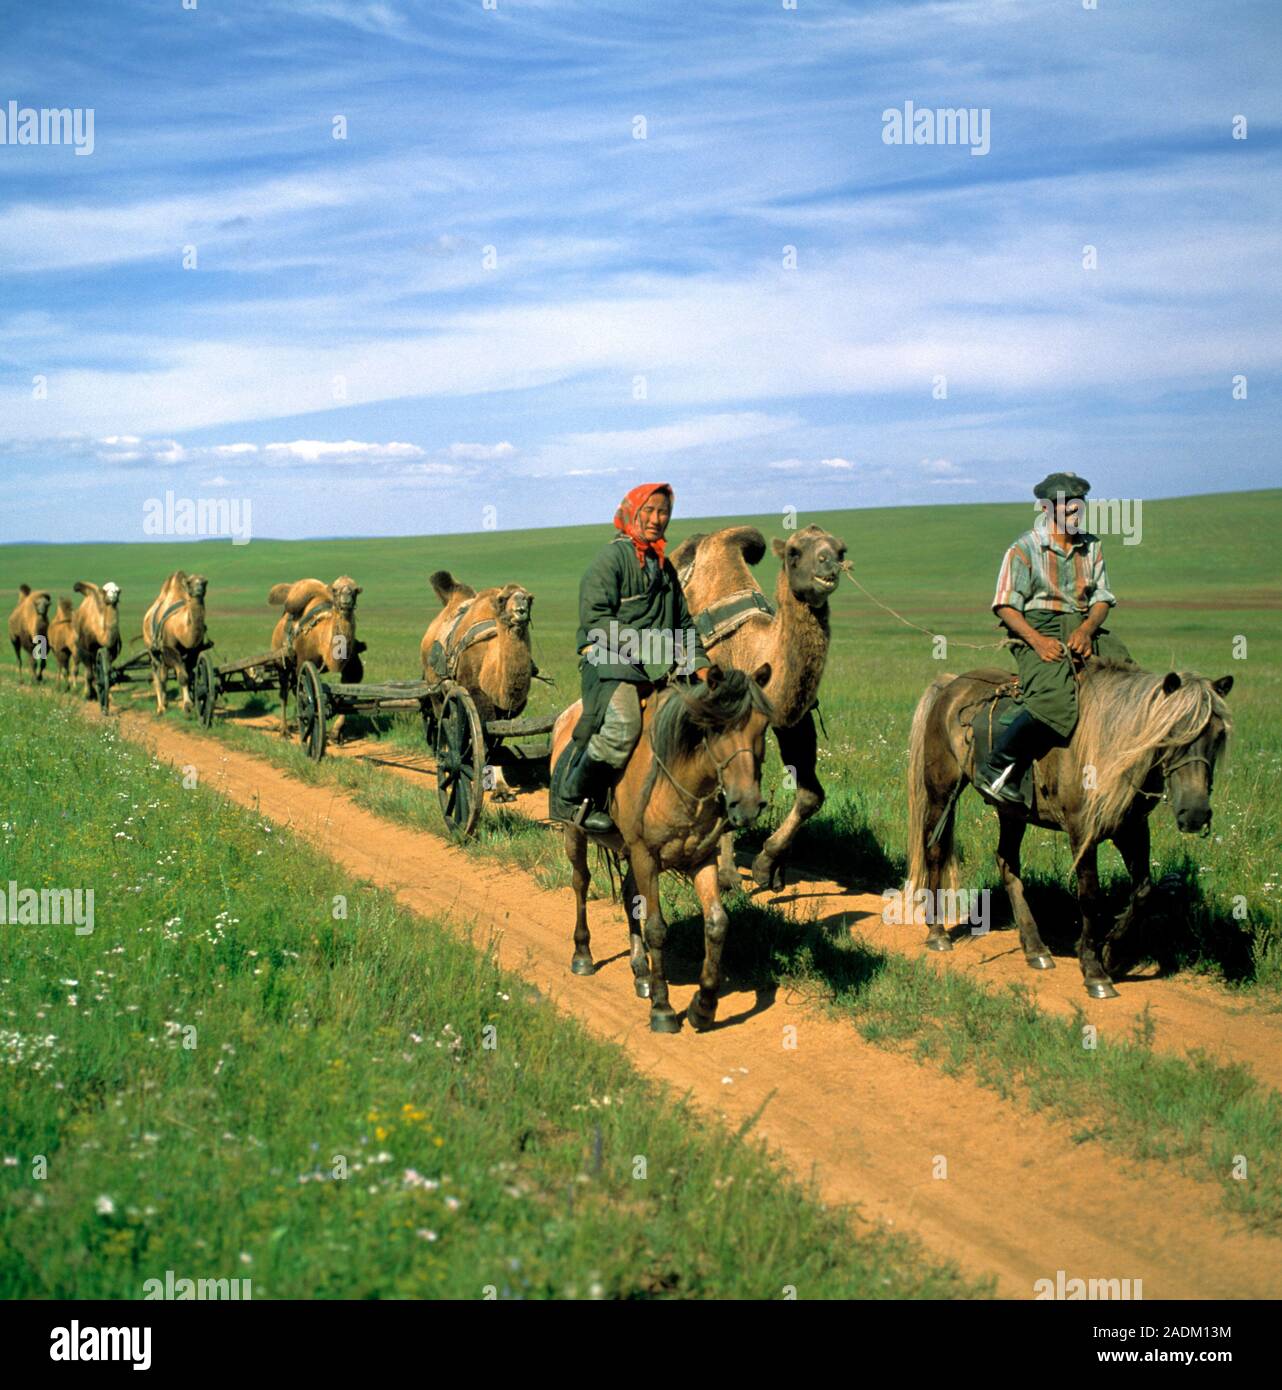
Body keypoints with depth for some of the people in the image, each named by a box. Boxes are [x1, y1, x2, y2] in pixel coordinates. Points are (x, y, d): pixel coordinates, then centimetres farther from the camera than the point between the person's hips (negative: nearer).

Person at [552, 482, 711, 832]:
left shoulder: (665, 566, 24)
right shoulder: (612, 556, -1)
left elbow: (684, 623, 29)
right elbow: (595, 619, -11)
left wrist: (701, 666, 13)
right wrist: (643, 645, -18)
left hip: (662, 667, 8)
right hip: (609, 659, -8)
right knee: (621, 726, -31)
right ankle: (572, 798, -15)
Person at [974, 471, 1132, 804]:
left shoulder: (1092, 547, 14)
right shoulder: (1025, 549, -1)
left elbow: (1102, 598, 11)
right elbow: (1006, 606, -5)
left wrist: (1087, 629, -11)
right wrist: (1037, 640, -20)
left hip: (1084, 631, 6)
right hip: (1036, 631, -6)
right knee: (1054, 698, -33)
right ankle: (995, 769, -20)